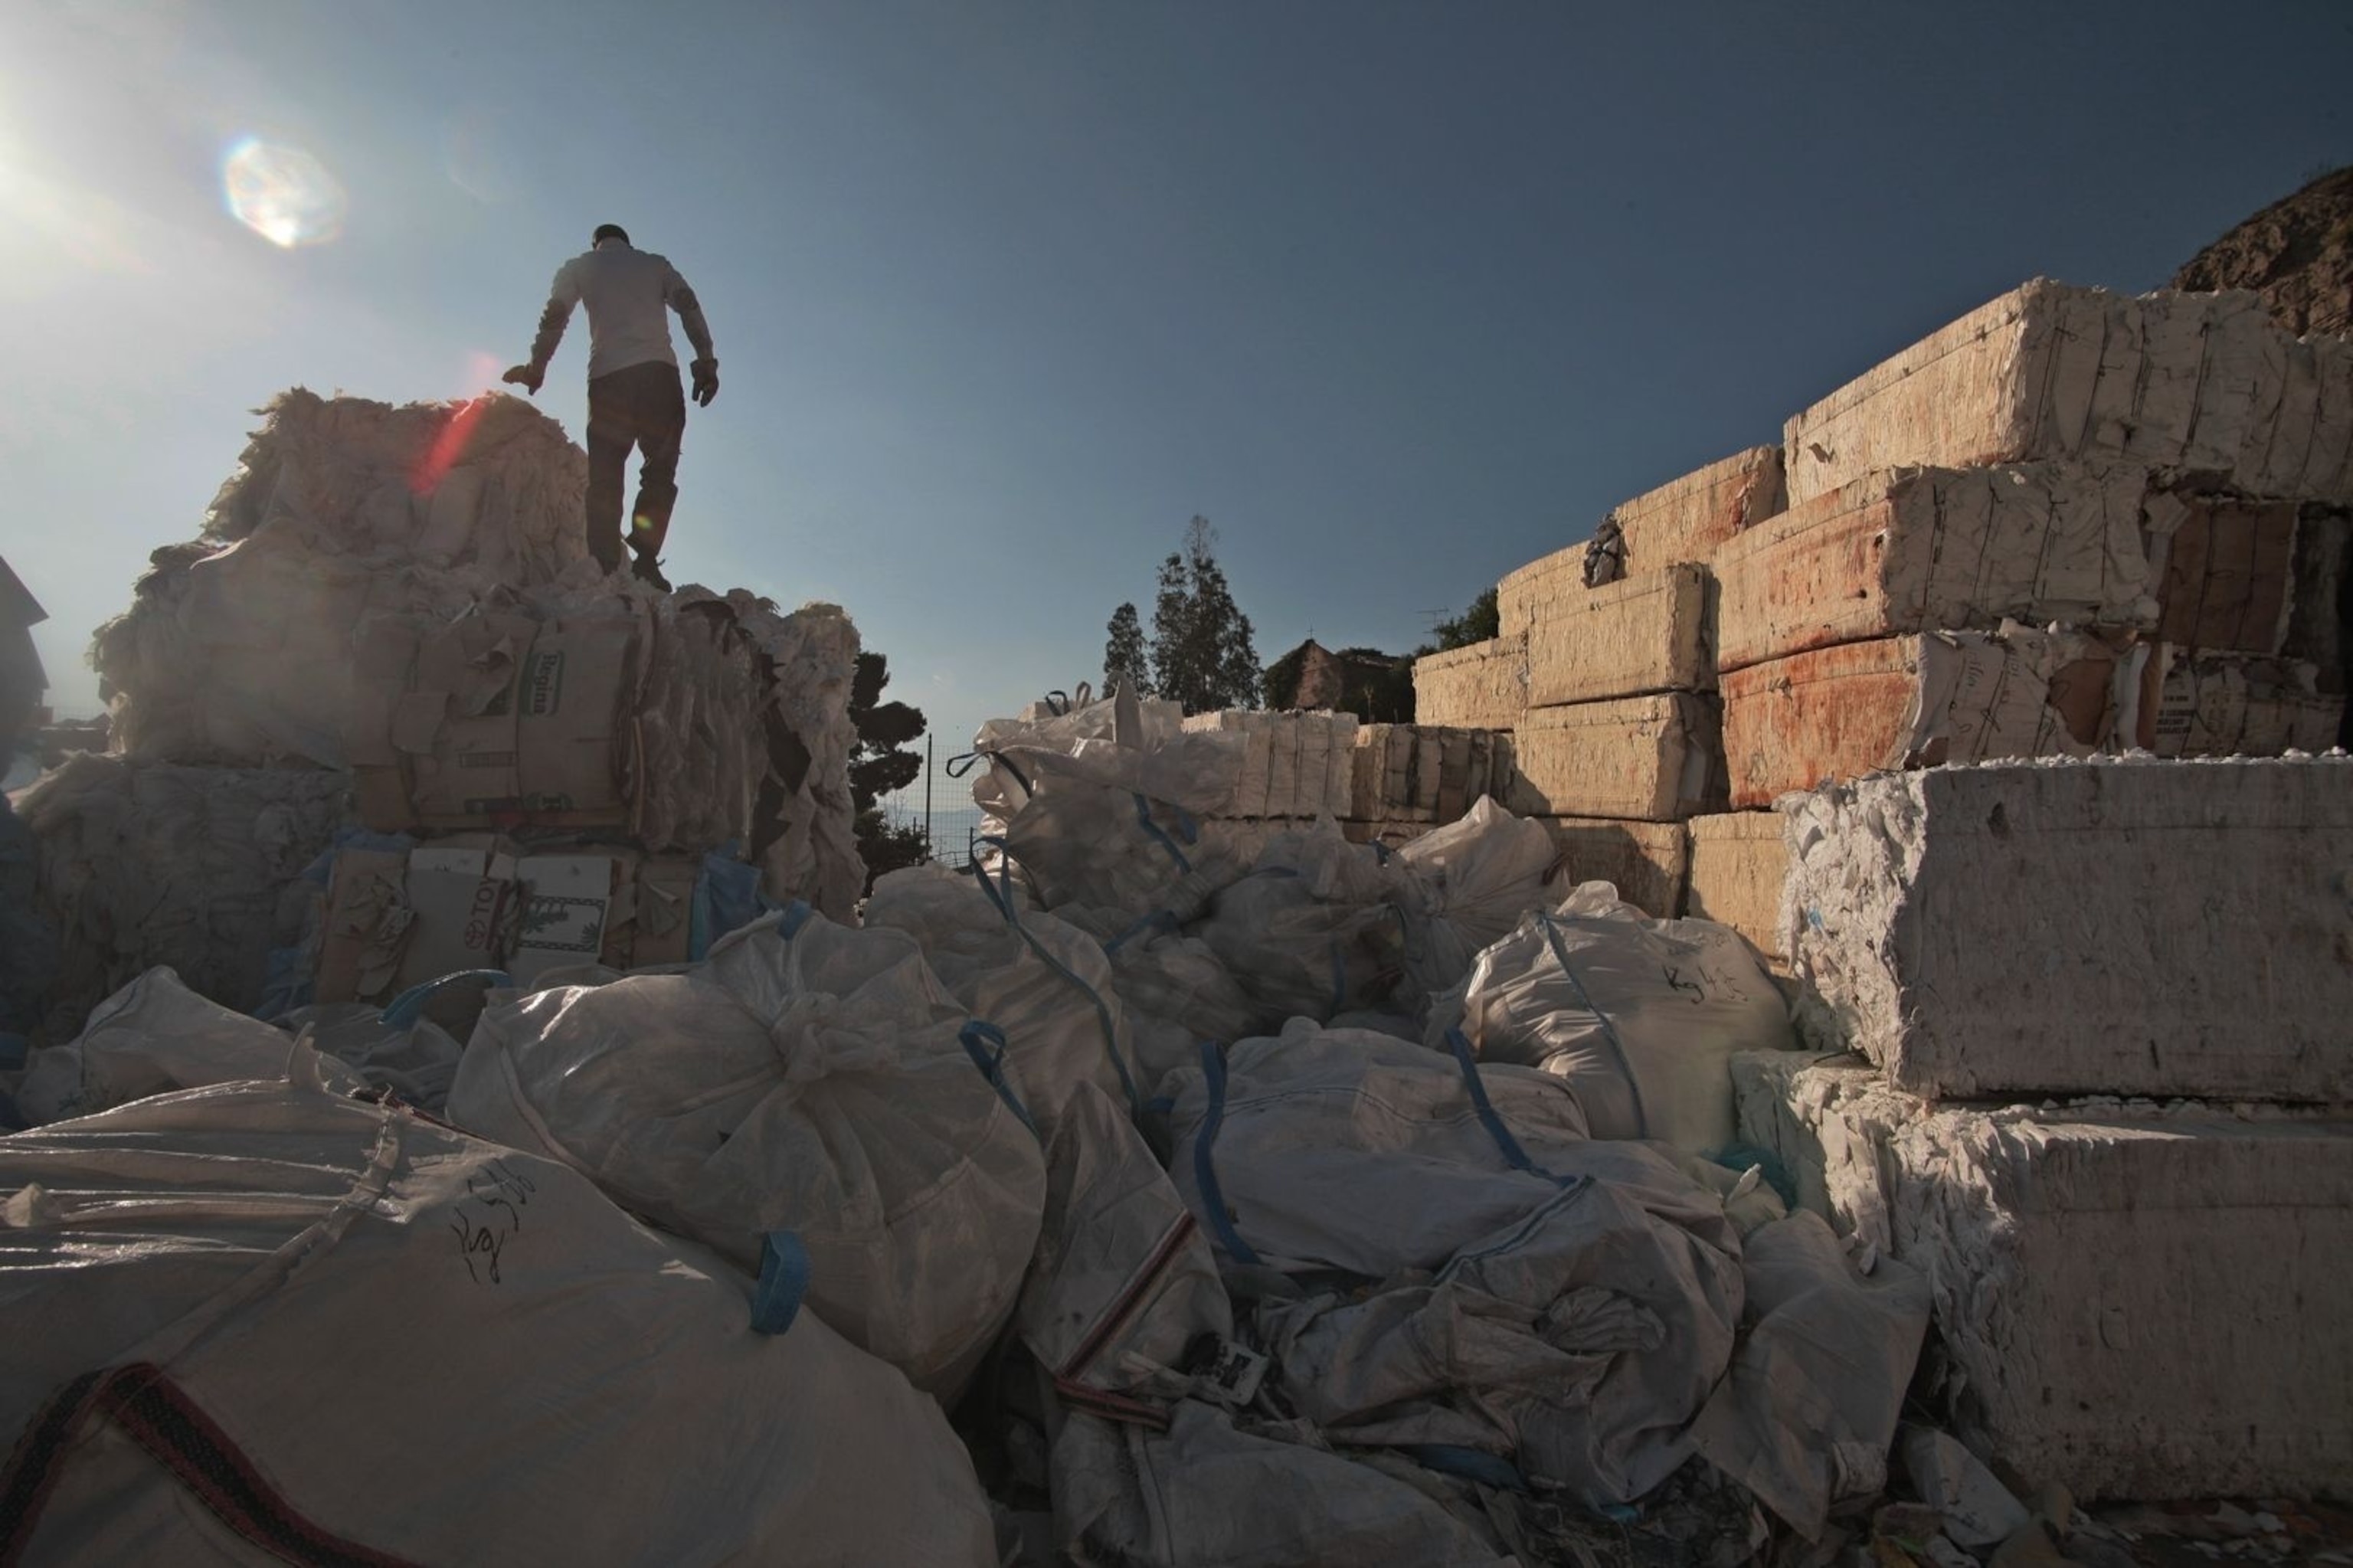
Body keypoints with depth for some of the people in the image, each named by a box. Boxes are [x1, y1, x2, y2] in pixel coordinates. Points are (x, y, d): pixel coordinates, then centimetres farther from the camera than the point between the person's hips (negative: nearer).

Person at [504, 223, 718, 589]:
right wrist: (706, 362, -1)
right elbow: (689, 307, 7)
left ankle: (605, 570, -15)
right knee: (660, 472, 1)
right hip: (658, 371, 0)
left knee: (604, 480, -1)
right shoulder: (657, 264, 24)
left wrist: (535, 369, 17)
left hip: (607, 376, 0)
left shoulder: (580, 266, 23)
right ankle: (645, 558, -19)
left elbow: (553, 317, 12)